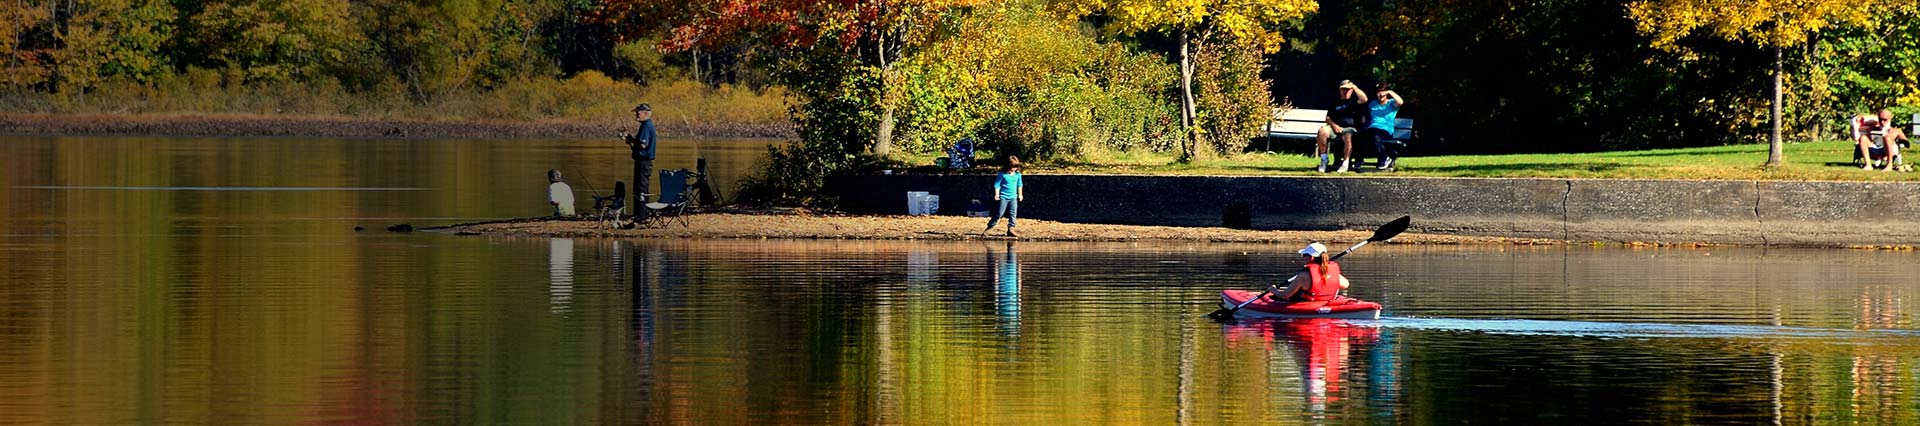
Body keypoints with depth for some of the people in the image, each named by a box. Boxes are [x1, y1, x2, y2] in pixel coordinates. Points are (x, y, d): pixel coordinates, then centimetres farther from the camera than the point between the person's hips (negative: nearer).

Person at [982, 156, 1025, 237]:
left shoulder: (1017, 174, 4)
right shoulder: (1003, 174, -10)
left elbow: (1019, 184, 19)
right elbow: (997, 184, -6)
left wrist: (1020, 194, 21)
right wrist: (997, 194, -14)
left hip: (1013, 197, 4)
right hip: (1003, 197, -4)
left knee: (1013, 213, -2)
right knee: (1000, 213, -6)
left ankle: (1010, 229, 2)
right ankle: (990, 227, 5)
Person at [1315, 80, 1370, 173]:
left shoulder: (1354, 102, 17)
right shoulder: (1336, 103, 27)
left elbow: (1364, 99, -7)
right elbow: (1328, 118, 20)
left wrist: (1355, 87, -1)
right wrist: (1333, 125, -2)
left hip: (1350, 128, -3)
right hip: (1335, 127, 3)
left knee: (1348, 136, -40)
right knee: (1322, 131, -29)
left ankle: (1345, 163, -32)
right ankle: (1324, 160, -20)